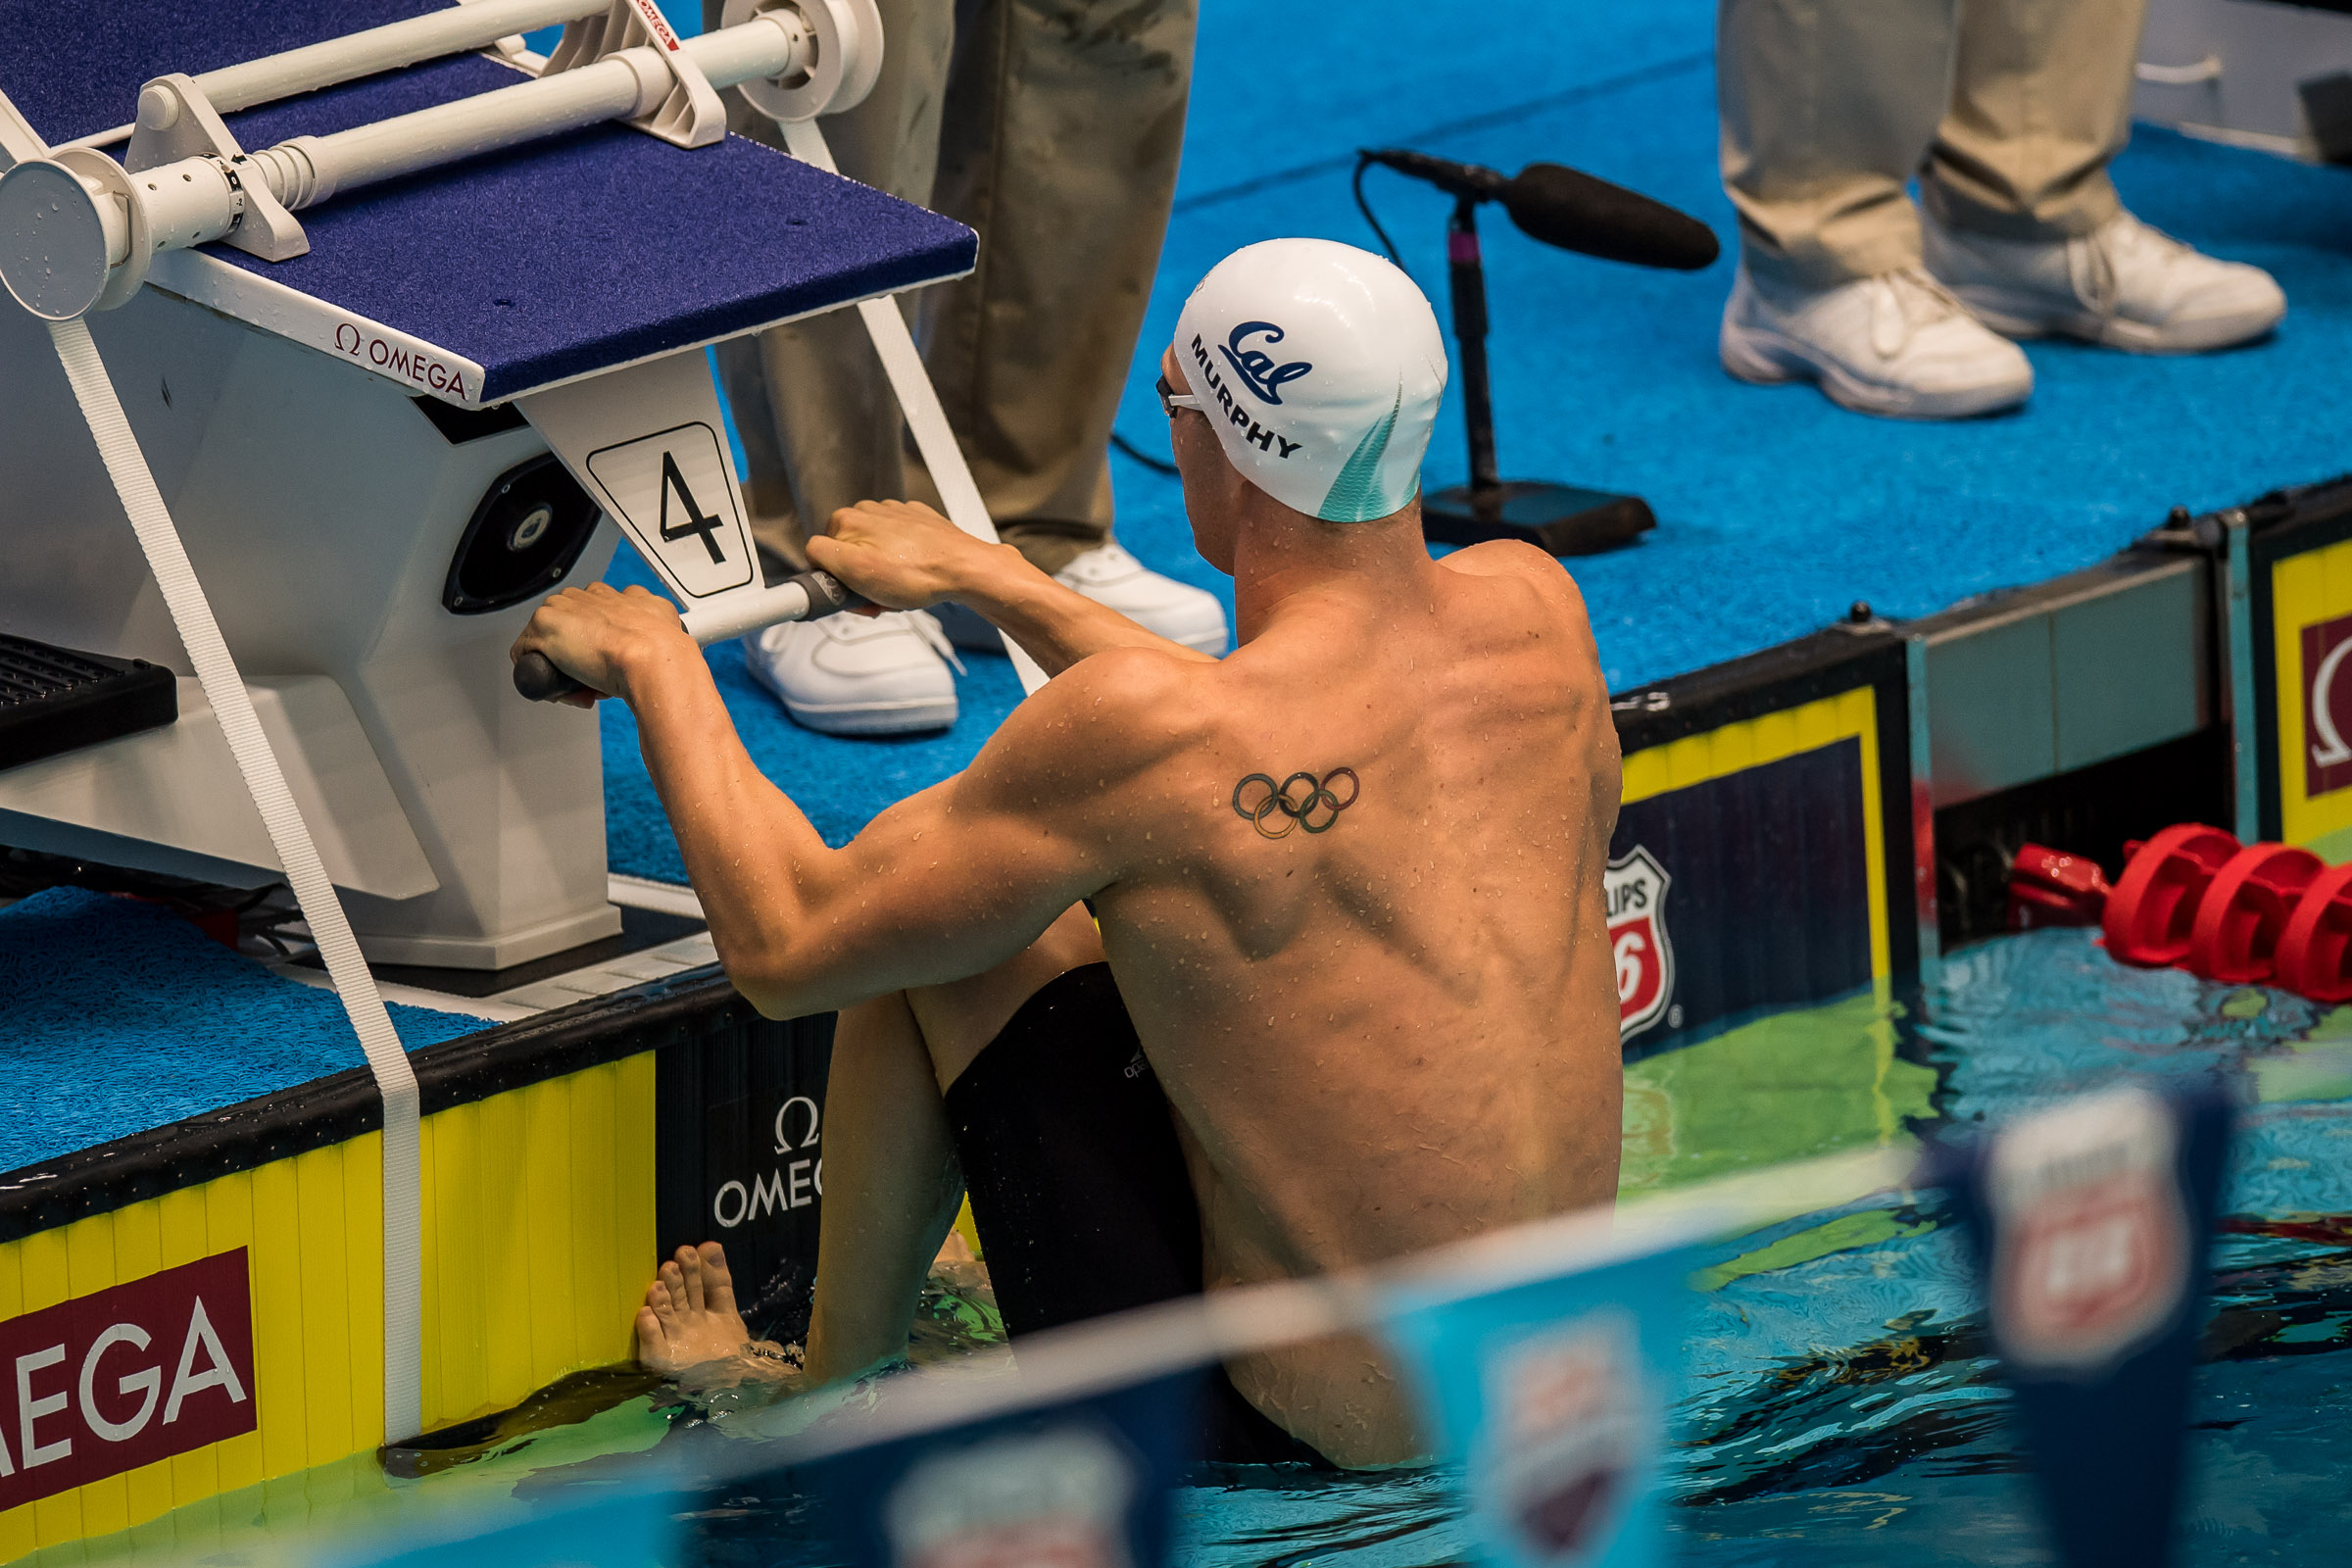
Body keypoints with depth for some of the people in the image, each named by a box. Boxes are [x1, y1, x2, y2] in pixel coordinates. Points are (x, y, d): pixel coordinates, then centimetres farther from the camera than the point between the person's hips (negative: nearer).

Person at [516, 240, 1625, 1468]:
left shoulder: (1144, 735, -22)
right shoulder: (1538, 609, -4)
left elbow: (785, 949, -8)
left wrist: (654, 662, 7)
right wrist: (990, 579, 30)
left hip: (1285, 1455, -7)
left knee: (942, 923, 6)